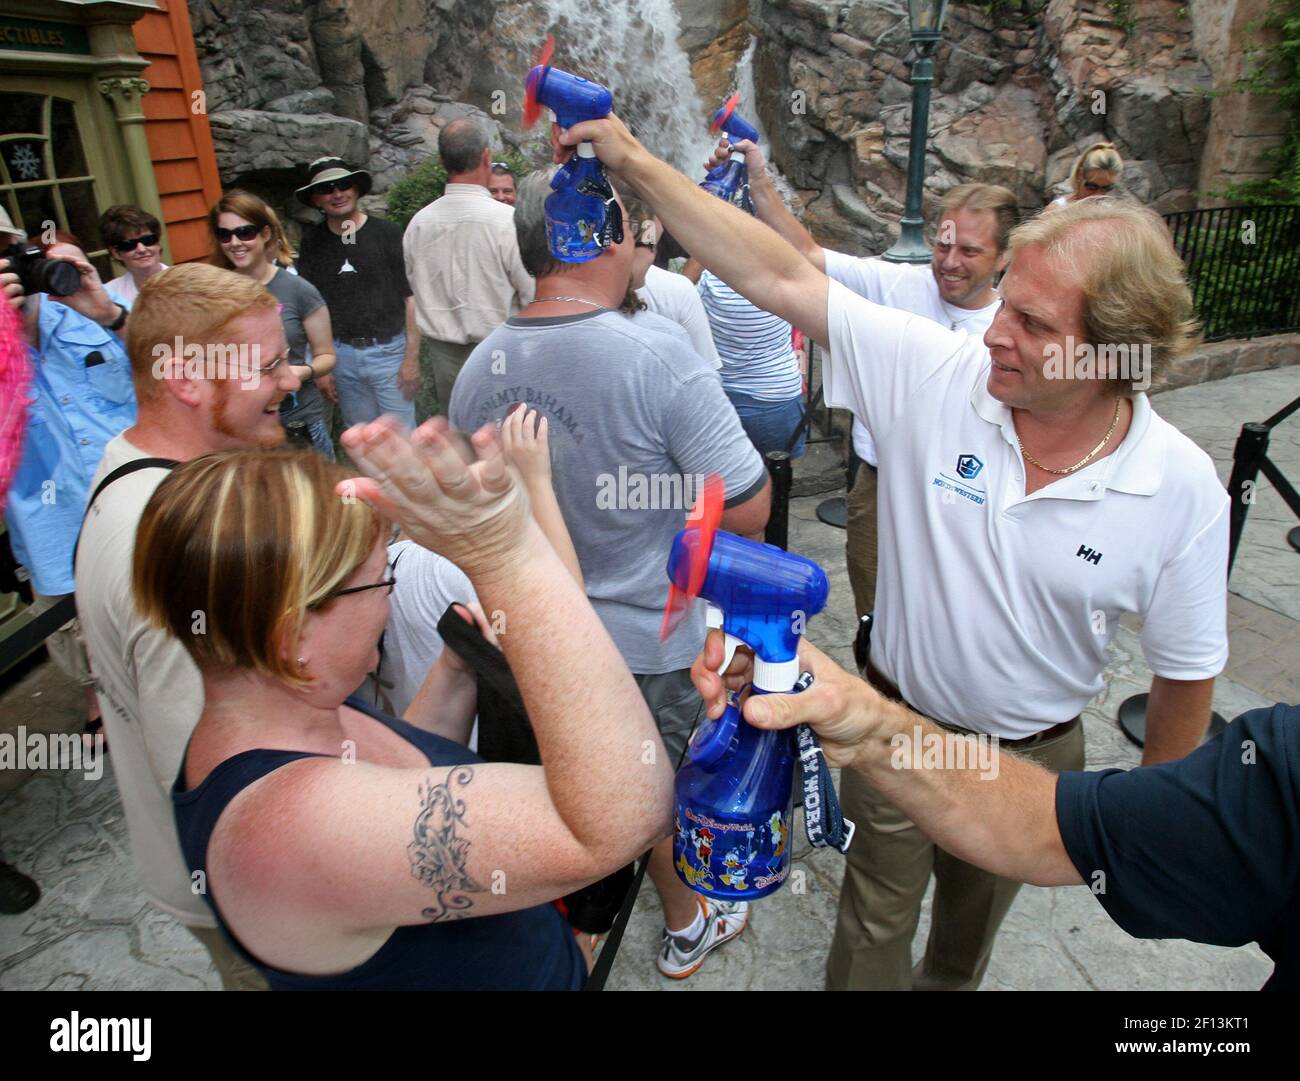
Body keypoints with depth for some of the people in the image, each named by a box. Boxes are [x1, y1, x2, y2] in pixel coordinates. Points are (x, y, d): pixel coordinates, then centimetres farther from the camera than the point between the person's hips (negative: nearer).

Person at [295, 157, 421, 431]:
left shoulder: (388, 234, -5)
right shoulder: (312, 241, 4)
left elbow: (411, 297, -5)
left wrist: (412, 357, -9)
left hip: (388, 350, -3)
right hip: (340, 355, 3)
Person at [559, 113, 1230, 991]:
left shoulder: (1183, 489, -19)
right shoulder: (934, 373, -21)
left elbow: (1186, 675, -6)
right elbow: (779, 279, -22)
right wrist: (634, 161, -23)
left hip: (1035, 756, 1)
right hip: (899, 728, -1)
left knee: (972, 931, 29)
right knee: (875, 929, 19)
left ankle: (948, 982, 62)